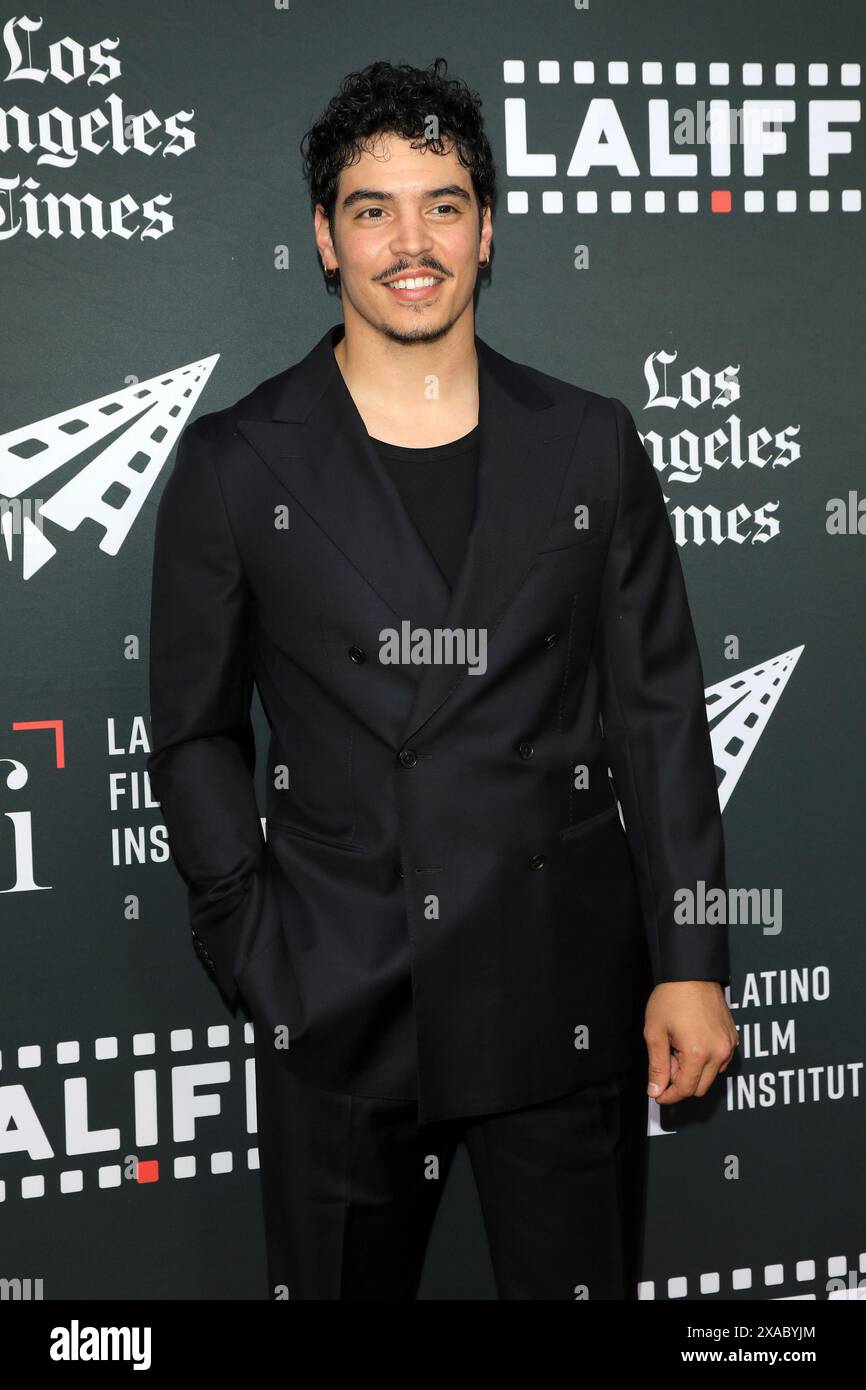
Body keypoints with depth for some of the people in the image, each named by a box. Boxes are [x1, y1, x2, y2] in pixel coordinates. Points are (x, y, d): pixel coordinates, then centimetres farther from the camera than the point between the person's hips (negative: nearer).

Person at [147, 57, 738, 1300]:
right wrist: (253, 950, -3)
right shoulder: (238, 463, 1)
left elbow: (660, 714, 5)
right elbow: (196, 733, 5)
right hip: (335, 1006, 0)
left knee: (579, 1279, 12)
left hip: (564, 1000, 1)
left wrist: (691, 962, 1)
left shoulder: (590, 445, 4)